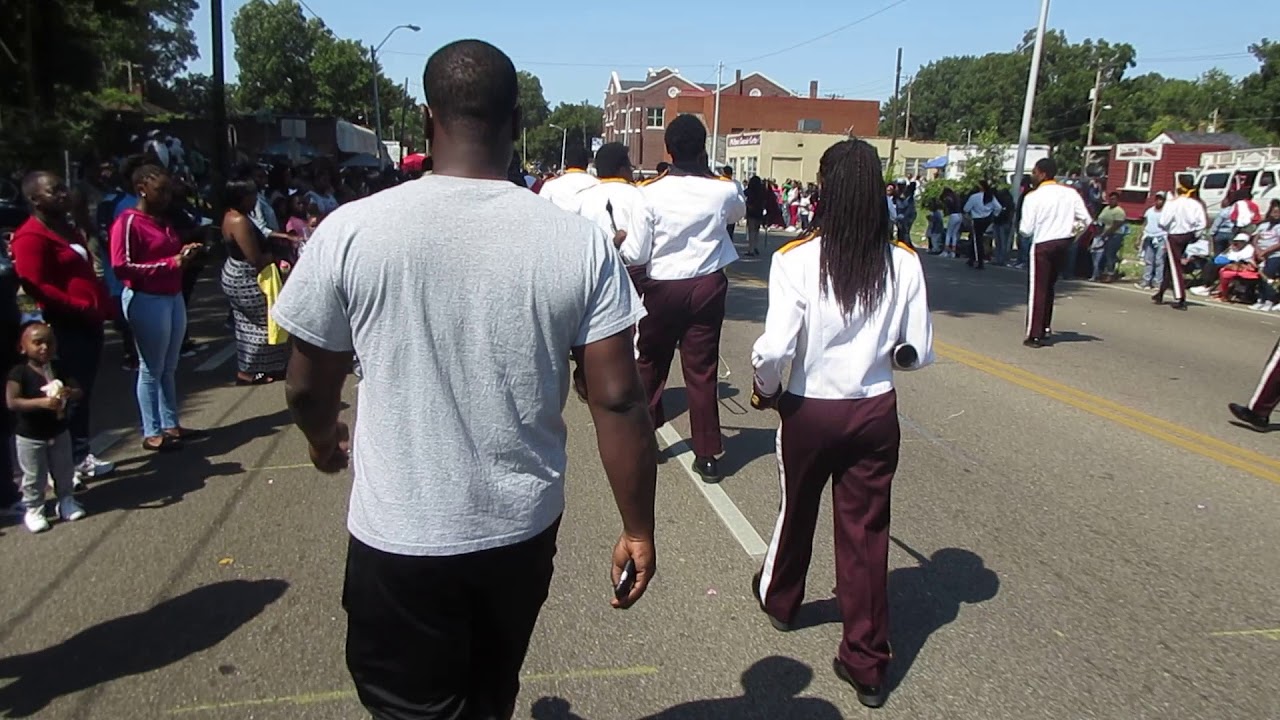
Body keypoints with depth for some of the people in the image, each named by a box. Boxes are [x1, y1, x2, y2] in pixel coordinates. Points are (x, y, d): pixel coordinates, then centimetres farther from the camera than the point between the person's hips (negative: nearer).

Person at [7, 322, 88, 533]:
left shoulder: (59, 369, -3)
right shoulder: (20, 373, -17)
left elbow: (78, 391, -1)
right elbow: (11, 402, -24)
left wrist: (70, 393, -25)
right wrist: (41, 402, -35)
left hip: (59, 432, 4)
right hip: (30, 436, -4)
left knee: (64, 471, 18)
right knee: (34, 476, 7)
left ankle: (66, 502, 35)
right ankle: (33, 510, 22)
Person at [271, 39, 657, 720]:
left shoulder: (350, 231, -13)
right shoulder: (579, 240, -11)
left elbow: (307, 388, -1)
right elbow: (617, 399, -10)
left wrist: (326, 442, 21)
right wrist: (638, 529, 2)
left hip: (400, 538, -2)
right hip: (524, 530, 3)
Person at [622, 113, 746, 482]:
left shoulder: (650, 192, -13)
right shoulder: (722, 190, -4)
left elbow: (634, 254, -12)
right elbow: (740, 211, 21)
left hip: (662, 288, -1)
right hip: (707, 286, 2)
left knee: (651, 362, 18)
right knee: (702, 370, 7)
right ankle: (707, 454, 12)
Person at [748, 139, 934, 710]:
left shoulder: (796, 259, -17)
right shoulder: (903, 262, -7)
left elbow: (774, 349, -23)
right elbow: (919, 353, -2)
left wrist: (764, 390, -2)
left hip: (808, 412, -1)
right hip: (876, 412, 2)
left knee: (797, 511, 22)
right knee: (866, 532, 12)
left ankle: (779, 599, 49)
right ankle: (867, 665, 22)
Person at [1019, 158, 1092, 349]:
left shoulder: (1033, 197, -10)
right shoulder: (1070, 193, 4)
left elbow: (1026, 230, -13)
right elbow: (1087, 220, 3)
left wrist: (1020, 224, 8)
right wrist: (1070, 229, 17)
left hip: (1043, 245, -5)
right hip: (1063, 243, 5)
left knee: (1037, 289, 0)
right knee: (1049, 287, 20)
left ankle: (1035, 335, -1)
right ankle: (1045, 327, 27)